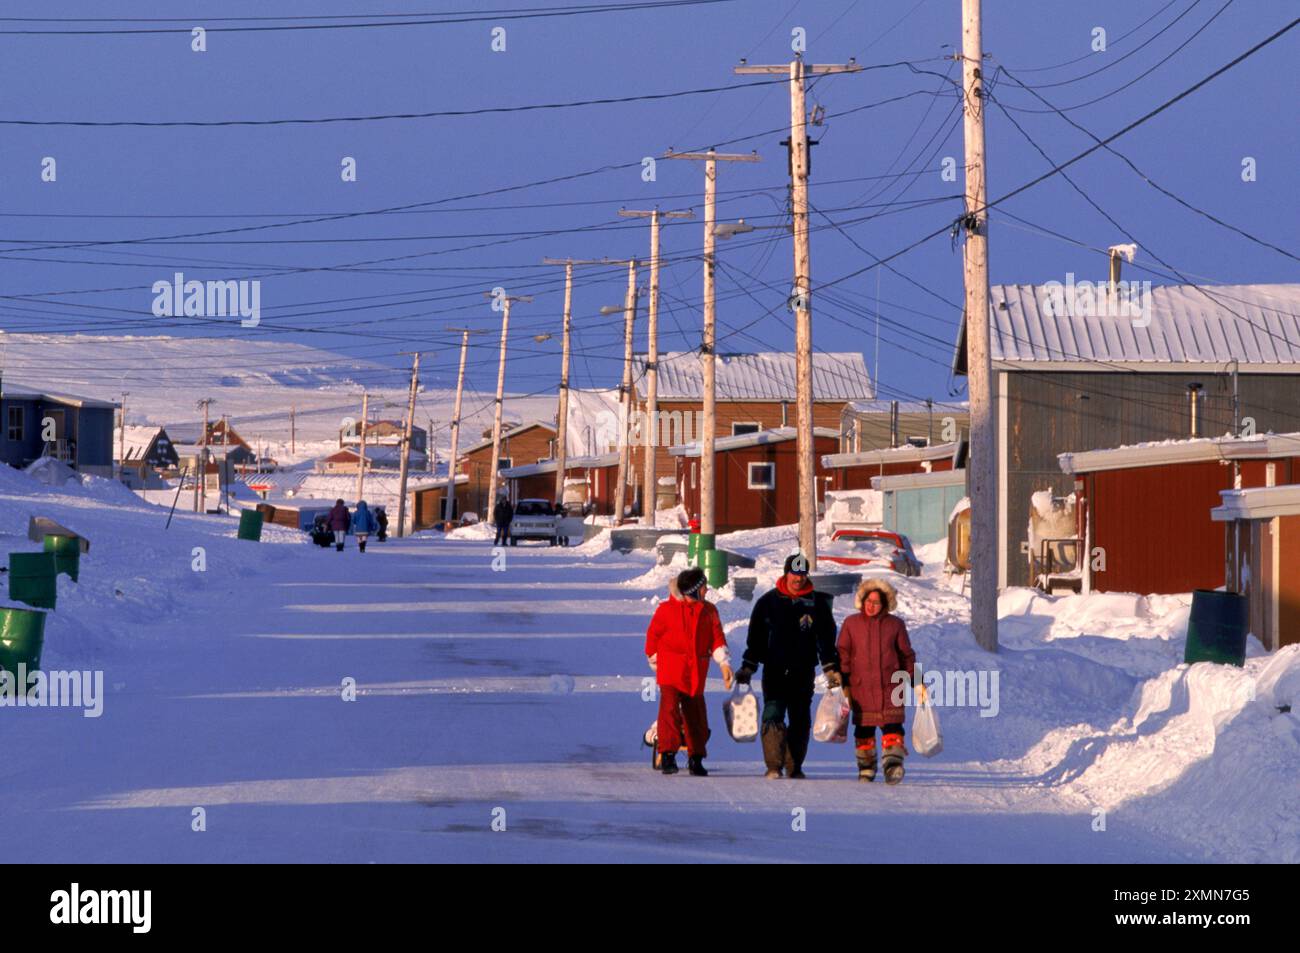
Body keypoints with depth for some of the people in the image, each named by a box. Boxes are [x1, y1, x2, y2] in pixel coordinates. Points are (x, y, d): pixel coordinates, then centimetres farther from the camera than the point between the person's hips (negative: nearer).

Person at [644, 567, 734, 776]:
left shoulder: (708, 611, 7)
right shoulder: (667, 609, -4)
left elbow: (717, 638, 3)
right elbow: (652, 635, 4)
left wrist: (724, 663, -9)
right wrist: (655, 662, 8)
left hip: (696, 673, 4)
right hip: (670, 670, -4)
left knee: (696, 714, 9)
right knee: (670, 708, -18)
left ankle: (696, 758, 20)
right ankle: (667, 755, -20)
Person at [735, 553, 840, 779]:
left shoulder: (817, 603, 6)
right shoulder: (768, 601, 5)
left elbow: (827, 638, 9)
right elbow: (755, 637, 9)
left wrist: (831, 669, 1)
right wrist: (747, 667, 4)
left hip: (804, 672, 2)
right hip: (774, 671, -2)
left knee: (800, 721, 7)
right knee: (773, 716, -16)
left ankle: (794, 767, 18)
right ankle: (774, 766, -19)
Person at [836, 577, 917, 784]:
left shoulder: (895, 624, 9)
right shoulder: (851, 624, 9)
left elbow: (907, 656, 14)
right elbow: (842, 654, 8)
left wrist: (916, 682, 9)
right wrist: (843, 684, -1)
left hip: (890, 685, -1)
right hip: (861, 687, 1)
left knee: (892, 726, -13)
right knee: (864, 728, 3)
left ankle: (893, 763, -19)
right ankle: (866, 767, 12)